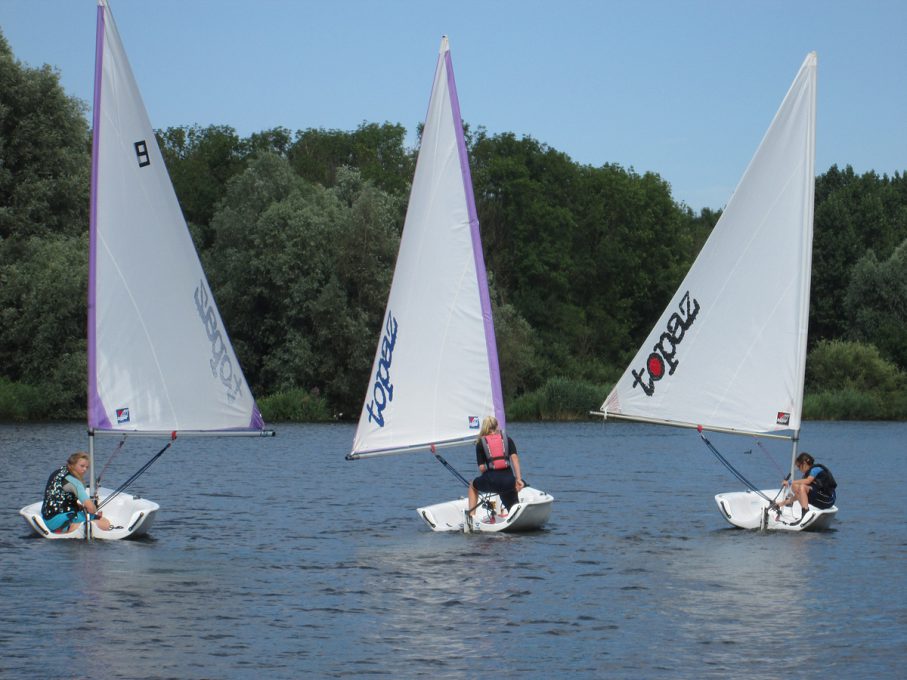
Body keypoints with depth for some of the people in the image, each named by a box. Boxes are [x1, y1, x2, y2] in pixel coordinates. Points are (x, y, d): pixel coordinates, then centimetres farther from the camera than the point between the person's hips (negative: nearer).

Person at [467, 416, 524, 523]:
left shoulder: (480, 443, 11)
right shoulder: (507, 440, 14)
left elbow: (481, 468, 5)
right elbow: (515, 458, 0)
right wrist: (518, 479, -4)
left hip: (491, 481, -1)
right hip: (508, 480, 1)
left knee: (473, 486, 31)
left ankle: (471, 515, 20)